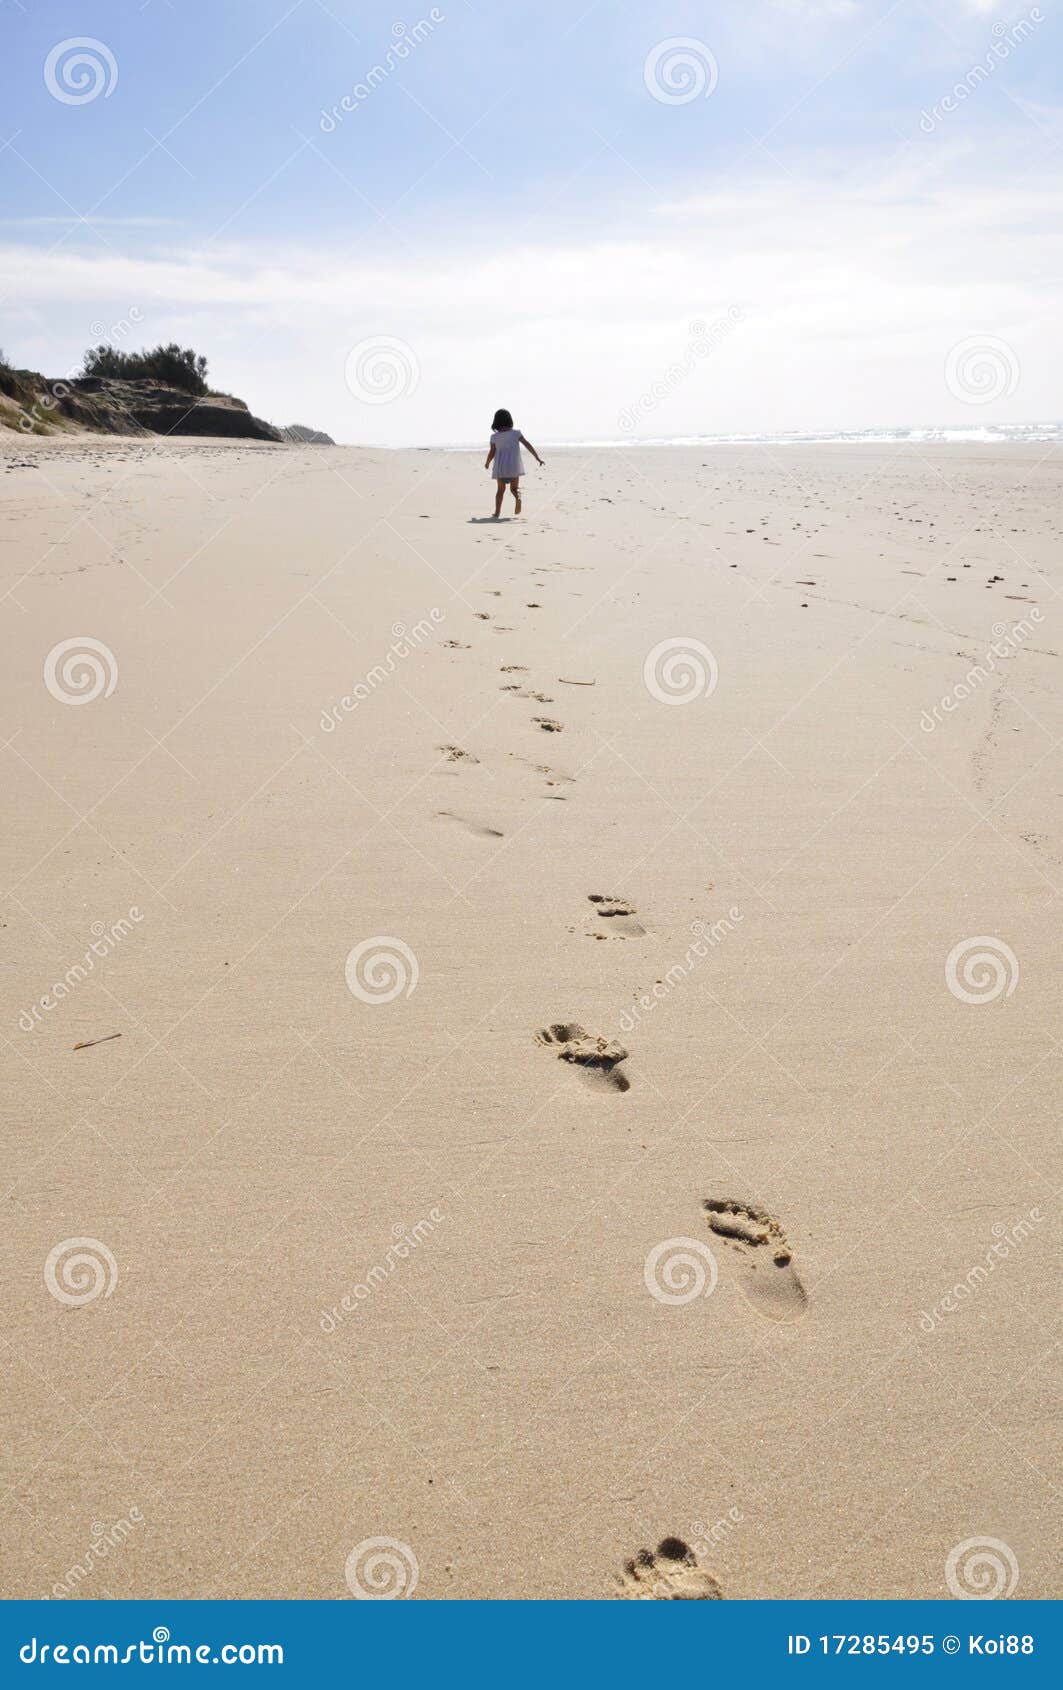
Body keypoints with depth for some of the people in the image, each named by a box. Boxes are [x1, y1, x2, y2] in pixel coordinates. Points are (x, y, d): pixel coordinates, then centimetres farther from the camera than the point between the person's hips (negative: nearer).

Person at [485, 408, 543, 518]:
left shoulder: (494, 437, -4)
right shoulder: (516, 433, -3)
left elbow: (491, 453, -1)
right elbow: (528, 445, -5)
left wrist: (487, 464, 18)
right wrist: (537, 458, -1)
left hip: (500, 467, 0)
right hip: (514, 466, 0)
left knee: (500, 490, 13)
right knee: (514, 488, 13)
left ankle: (497, 512, 6)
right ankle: (518, 497, -21)